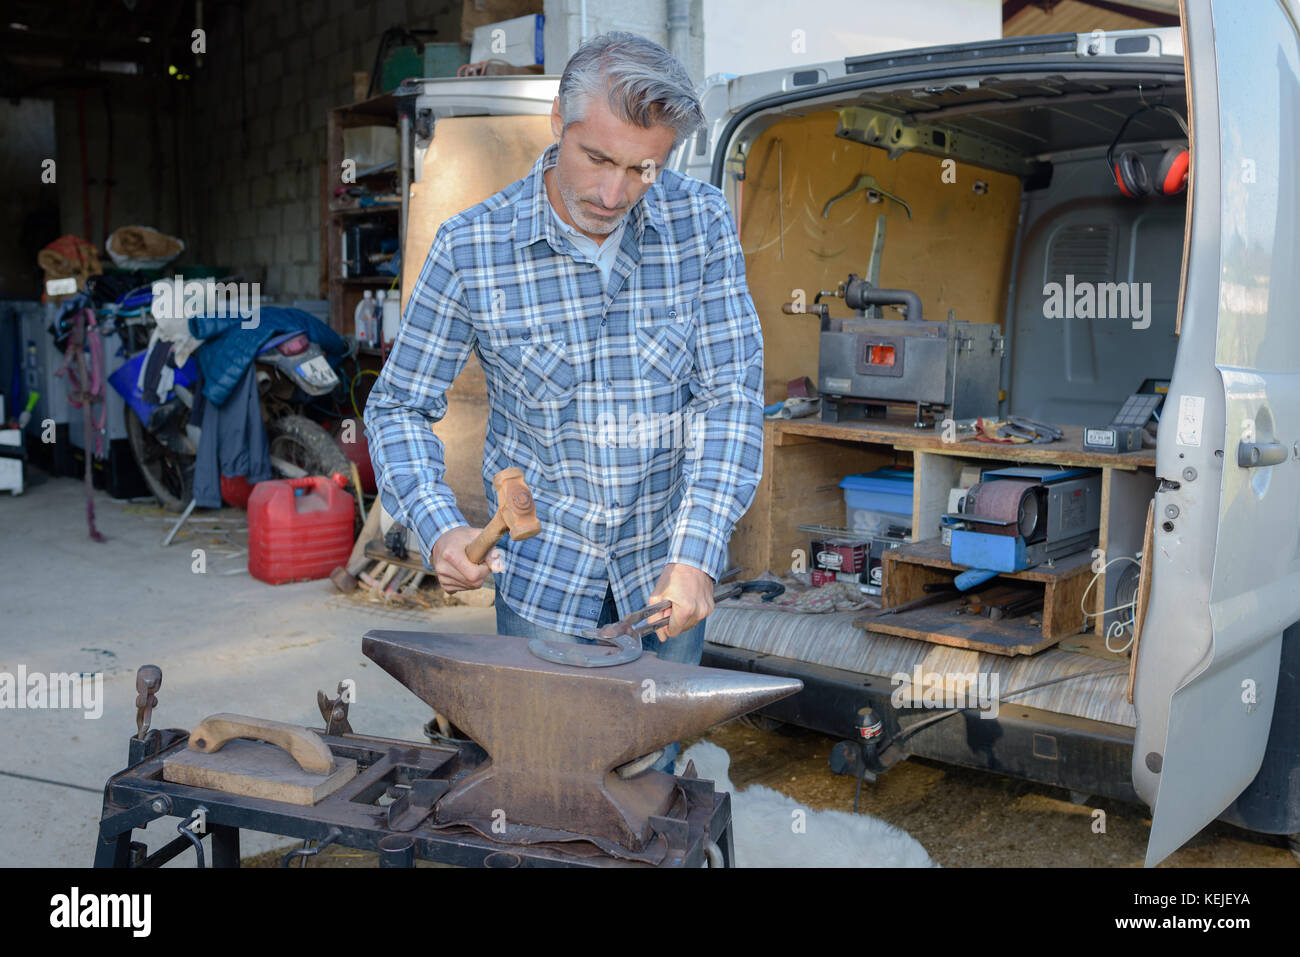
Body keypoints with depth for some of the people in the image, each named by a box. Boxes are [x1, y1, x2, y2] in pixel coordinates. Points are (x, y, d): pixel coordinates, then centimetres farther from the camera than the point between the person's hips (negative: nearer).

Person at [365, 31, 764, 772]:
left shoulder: (701, 223, -11)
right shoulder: (471, 249, -14)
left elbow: (731, 395, -12)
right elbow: (400, 406, -6)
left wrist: (697, 553, -22)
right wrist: (437, 526, -23)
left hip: (663, 564, 1)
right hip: (542, 565, -1)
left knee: (648, 773, 16)